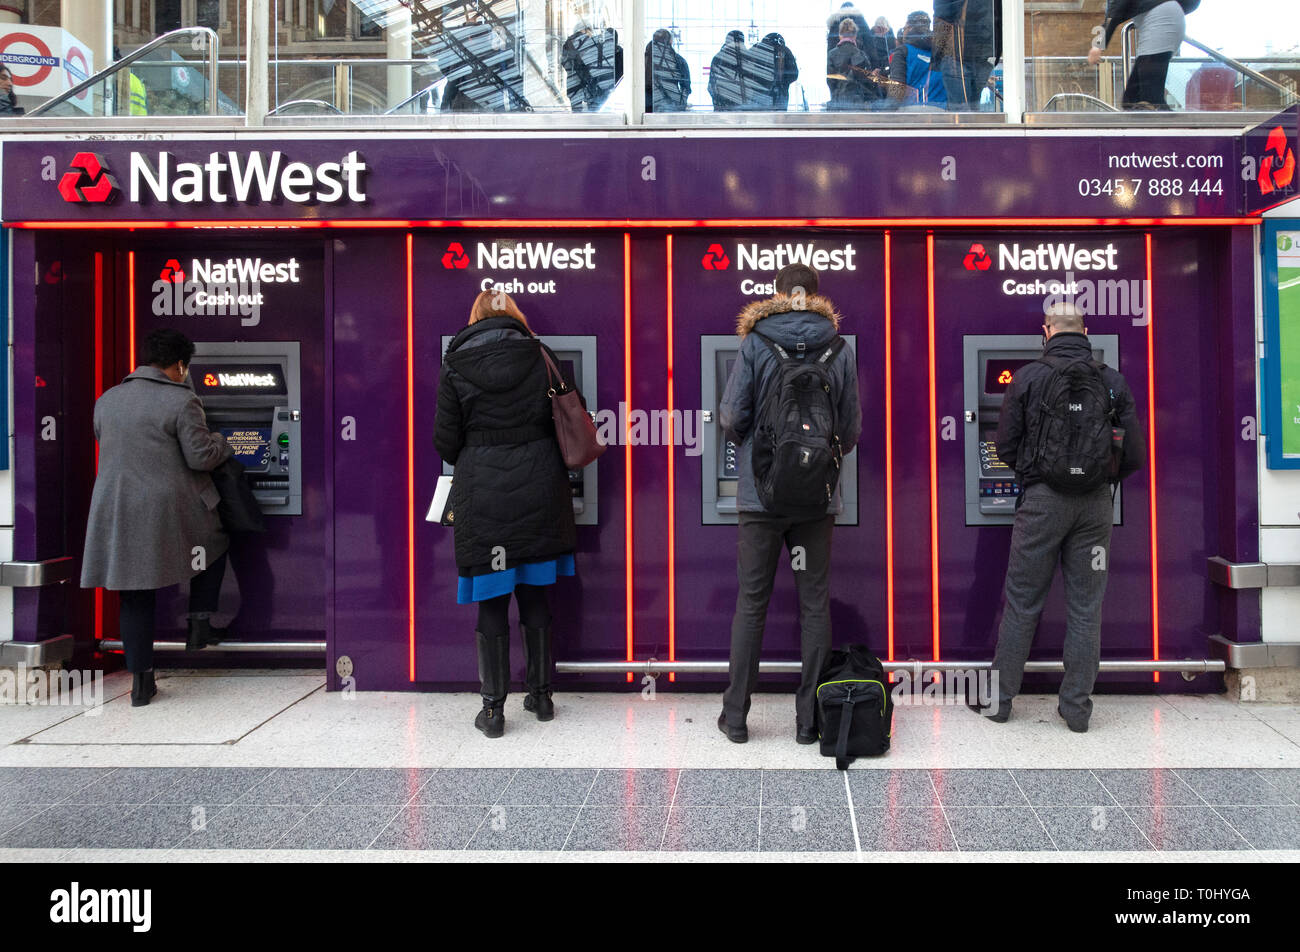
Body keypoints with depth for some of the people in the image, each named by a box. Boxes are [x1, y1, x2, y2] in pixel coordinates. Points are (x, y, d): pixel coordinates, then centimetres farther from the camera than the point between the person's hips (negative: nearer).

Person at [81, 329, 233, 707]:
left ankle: (140, 681, 13)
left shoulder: (107, 400, 12)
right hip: (170, 509, -5)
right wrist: (221, 442, 9)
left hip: (117, 510, 5)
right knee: (214, 545, 25)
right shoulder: (181, 401, -10)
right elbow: (201, 456, -12)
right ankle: (200, 626, 19)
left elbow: (106, 445, 21)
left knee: (136, 597, 10)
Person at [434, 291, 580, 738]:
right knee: (535, 596, 14)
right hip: (539, 491, 2)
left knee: (491, 602, 5)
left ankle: (493, 709, 11)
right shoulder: (541, 356, 2)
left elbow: (447, 442, -1)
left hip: (483, 495, -2)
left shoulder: (455, 366, -2)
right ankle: (541, 695, 24)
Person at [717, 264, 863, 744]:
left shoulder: (754, 344, -5)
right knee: (814, 603, 9)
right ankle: (809, 718, 15)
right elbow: (851, 429, 4)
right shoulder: (839, 350, 1)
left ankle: (735, 716, 13)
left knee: (751, 602, 6)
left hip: (761, 492, -1)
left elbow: (732, 417, -7)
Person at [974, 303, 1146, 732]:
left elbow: (1005, 447, -1)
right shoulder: (1113, 381, 3)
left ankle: (998, 699, 14)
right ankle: (1077, 707, 14)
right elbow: (1134, 455, 2)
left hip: (1043, 500, -2)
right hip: (1096, 504, 2)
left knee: (1021, 602, 6)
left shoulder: (1027, 378, -4)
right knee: (1086, 607, 8)